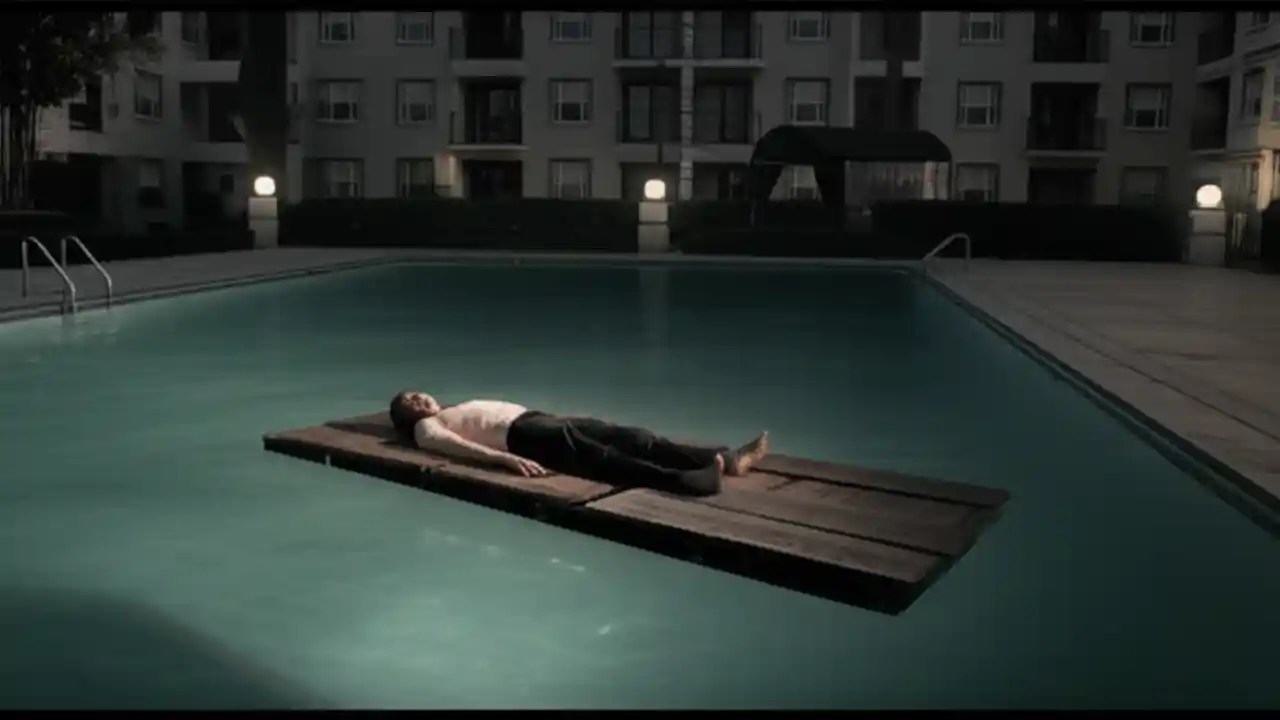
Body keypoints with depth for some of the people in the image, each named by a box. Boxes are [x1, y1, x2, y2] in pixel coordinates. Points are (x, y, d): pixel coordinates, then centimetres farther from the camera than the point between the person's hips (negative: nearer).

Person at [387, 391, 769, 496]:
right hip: (521, 434, -7)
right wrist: (508, 459, -25)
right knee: (602, 459, -30)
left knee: (632, 437, -14)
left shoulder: (458, 410, 37)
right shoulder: (427, 428, 12)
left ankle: (728, 459, -27)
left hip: (539, 418, 7)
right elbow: (459, 446, -8)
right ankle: (691, 481, -49)